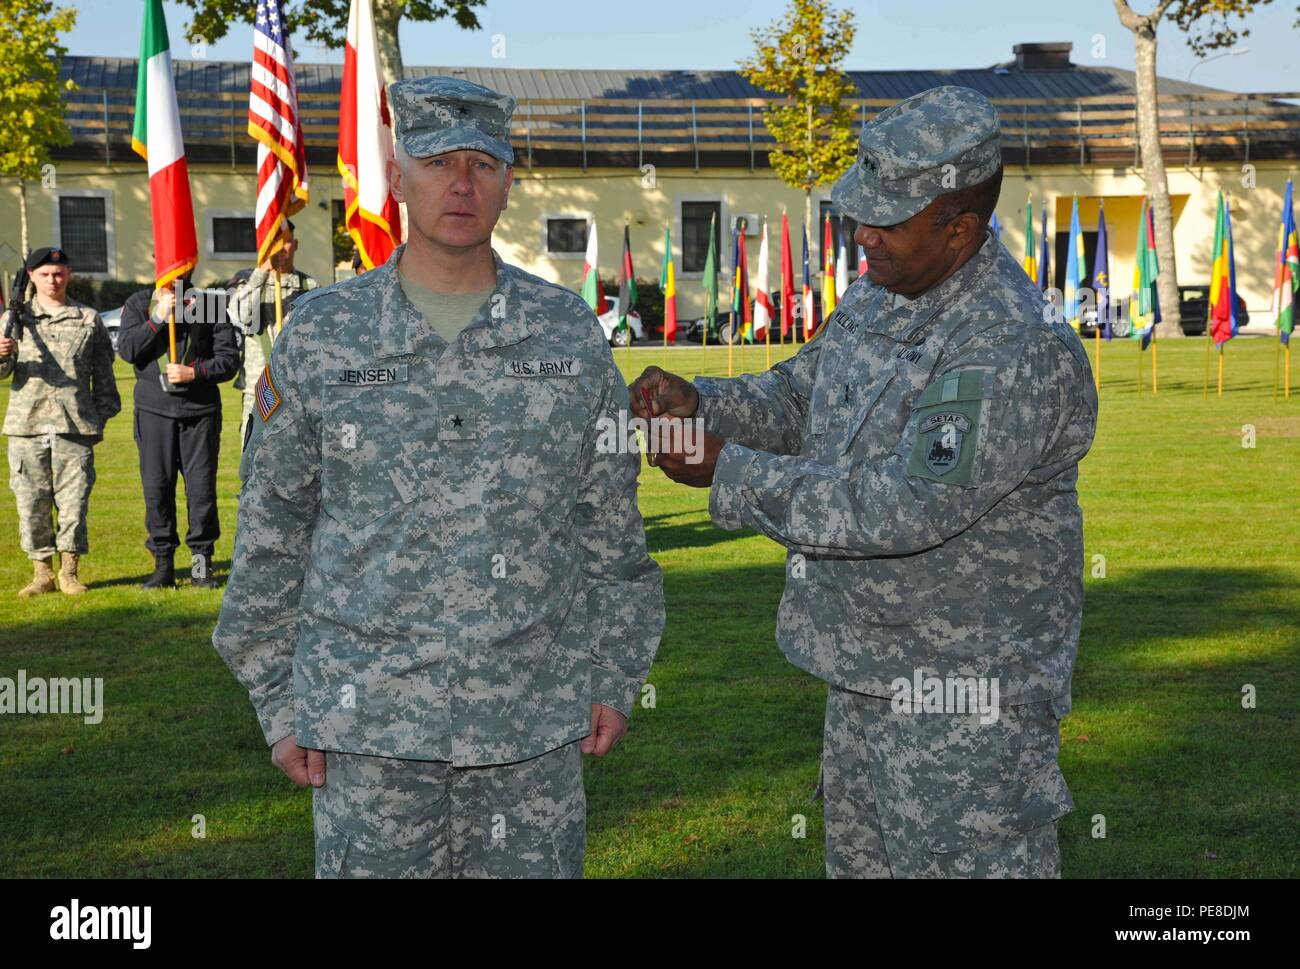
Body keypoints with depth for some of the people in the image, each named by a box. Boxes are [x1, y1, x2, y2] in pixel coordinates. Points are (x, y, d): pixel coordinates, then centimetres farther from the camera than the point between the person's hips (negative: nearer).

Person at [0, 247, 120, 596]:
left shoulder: (88, 320, 9)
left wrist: (101, 417, 8)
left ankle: (69, 571, 12)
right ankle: (42, 572, 13)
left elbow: (103, 374, 12)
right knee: (32, 502, 3)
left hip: (75, 425, -1)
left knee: (74, 500, 0)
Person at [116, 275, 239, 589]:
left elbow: (229, 359, 2)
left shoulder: (209, 306, 5)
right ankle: (163, 564, 11)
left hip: (200, 410, -1)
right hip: (154, 411, 1)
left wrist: (194, 372, -13)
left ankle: (201, 563, 9)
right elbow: (126, 349, -5)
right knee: (156, 488, 2)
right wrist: (159, 318, -12)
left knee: (202, 486, -2)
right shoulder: (138, 303, 8)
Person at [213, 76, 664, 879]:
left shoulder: (569, 332, 2)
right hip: (369, 719, -1)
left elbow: (611, 525, 8)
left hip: (533, 723, 1)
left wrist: (616, 678, 5)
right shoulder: (322, 336, -1)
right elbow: (272, 527, 4)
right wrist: (278, 703, 3)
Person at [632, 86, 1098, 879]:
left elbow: (906, 509, -29)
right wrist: (698, 401, -5)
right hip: (868, 667, 9)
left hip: (965, 699, -9)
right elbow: (795, 400, 16)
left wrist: (730, 476, -24)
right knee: (862, 860, 22)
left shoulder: (1021, 351, -25)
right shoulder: (882, 295, 5)